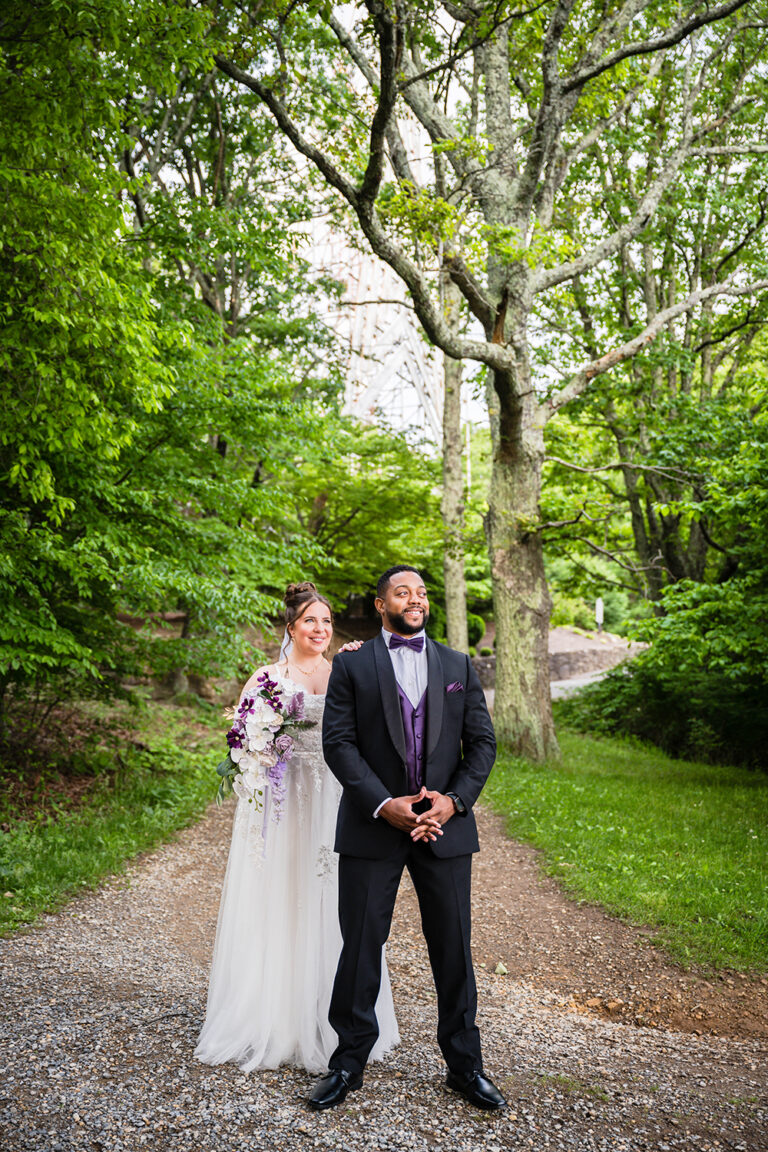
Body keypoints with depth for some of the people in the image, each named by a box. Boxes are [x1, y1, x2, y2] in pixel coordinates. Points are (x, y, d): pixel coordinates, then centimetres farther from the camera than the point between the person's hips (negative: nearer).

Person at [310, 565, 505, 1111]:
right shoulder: (351, 666, 3)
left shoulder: (459, 666, 10)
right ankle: (349, 1062, 25)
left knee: (454, 950, 10)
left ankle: (465, 1065, 27)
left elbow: (482, 742, 6)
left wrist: (453, 799, -9)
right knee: (360, 948, 6)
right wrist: (384, 805, -15)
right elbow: (338, 743, -5)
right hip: (372, 826, -2)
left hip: (446, 825, 2)